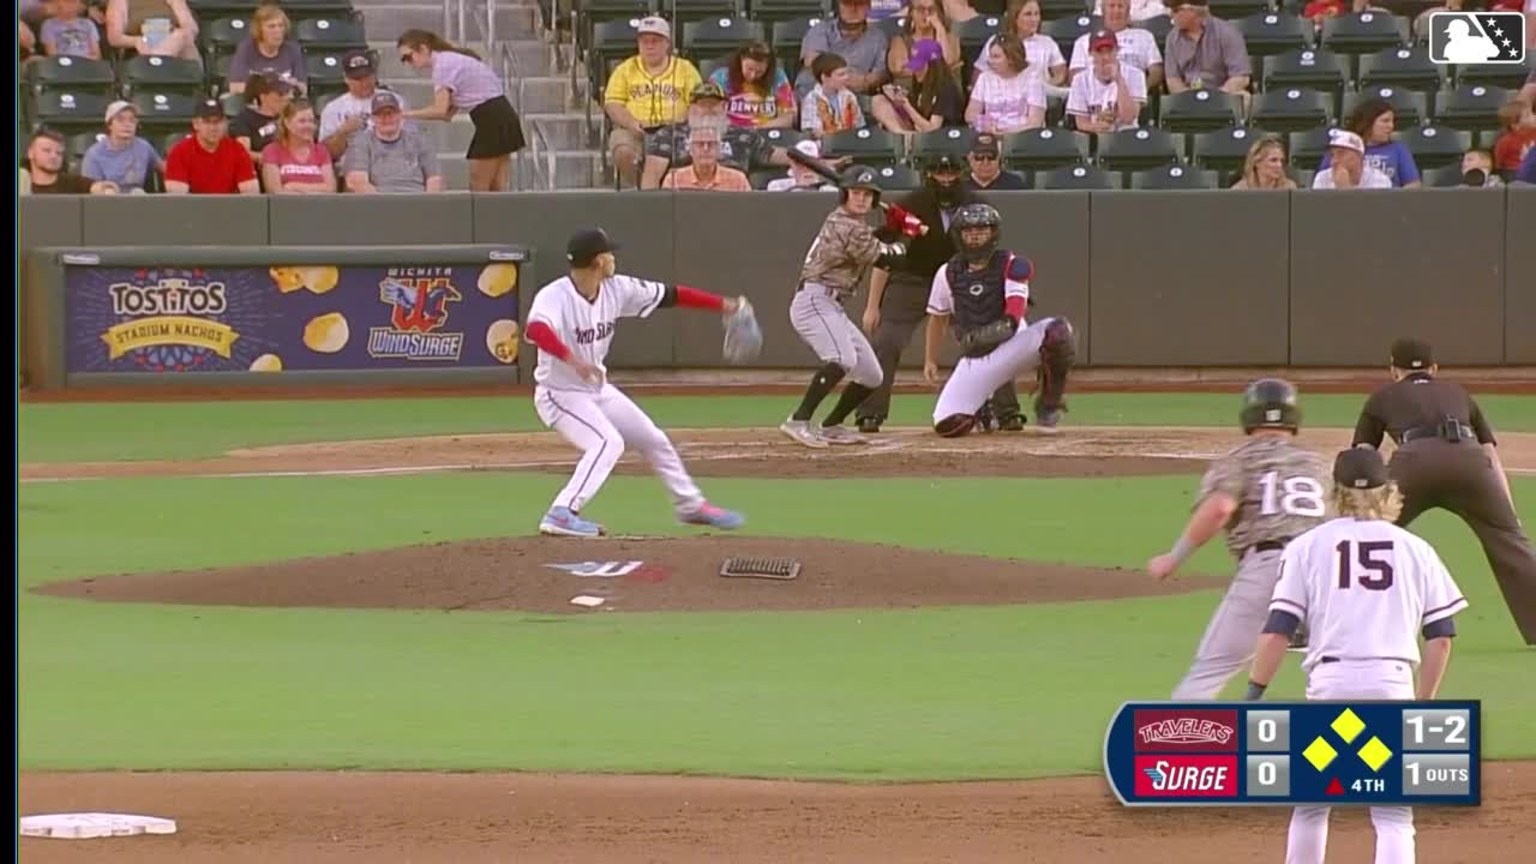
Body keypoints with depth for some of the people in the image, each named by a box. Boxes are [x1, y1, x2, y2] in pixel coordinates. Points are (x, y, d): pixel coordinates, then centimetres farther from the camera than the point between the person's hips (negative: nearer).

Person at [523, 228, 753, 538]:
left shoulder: (616, 290, -7)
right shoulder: (554, 297, -28)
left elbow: (669, 295, -1)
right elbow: (536, 329, -49)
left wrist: (722, 305, -3)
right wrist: (572, 359, -63)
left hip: (598, 390, 8)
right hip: (561, 394, -8)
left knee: (653, 439, 15)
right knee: (608, 442, -29)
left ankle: (691, 505, 34)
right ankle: (562, 515, -30)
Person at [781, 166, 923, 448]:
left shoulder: (843, 220, 17)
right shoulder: (847, 226, -14)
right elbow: (884, 258, -12)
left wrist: (891, 227, 10)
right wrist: (903, 242, 9)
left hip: (833, 308, 10)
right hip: (815, 301, -10)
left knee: (872, 376, 14)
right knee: (842, 359, -34)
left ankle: (831, 426, 25)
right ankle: (798, 422, -39)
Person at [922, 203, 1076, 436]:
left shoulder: (1009, 266, -4)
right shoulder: (948, 274, 5)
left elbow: (1014, 316, -17)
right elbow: (937, 319, 18)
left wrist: (1006, 326, -38)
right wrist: (930, 361, 16)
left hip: (1013, 346, -2)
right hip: (975, 360, 2)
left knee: (1057, 330, -34)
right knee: (946, 424, -17)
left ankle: (1048, 403, -13)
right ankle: (983, 408, 21)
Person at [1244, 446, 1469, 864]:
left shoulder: (1308, 546, 8)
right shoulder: (1416, 550, 12)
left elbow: (1277, 629, 1)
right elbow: (1441, 637, 9)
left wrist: (1255, 692, 5)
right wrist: (1423, 706, 16)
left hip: (1330, 681, 0)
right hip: (1393, 684, 0)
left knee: (1311, 802, 18)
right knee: (1393, 815, 1)